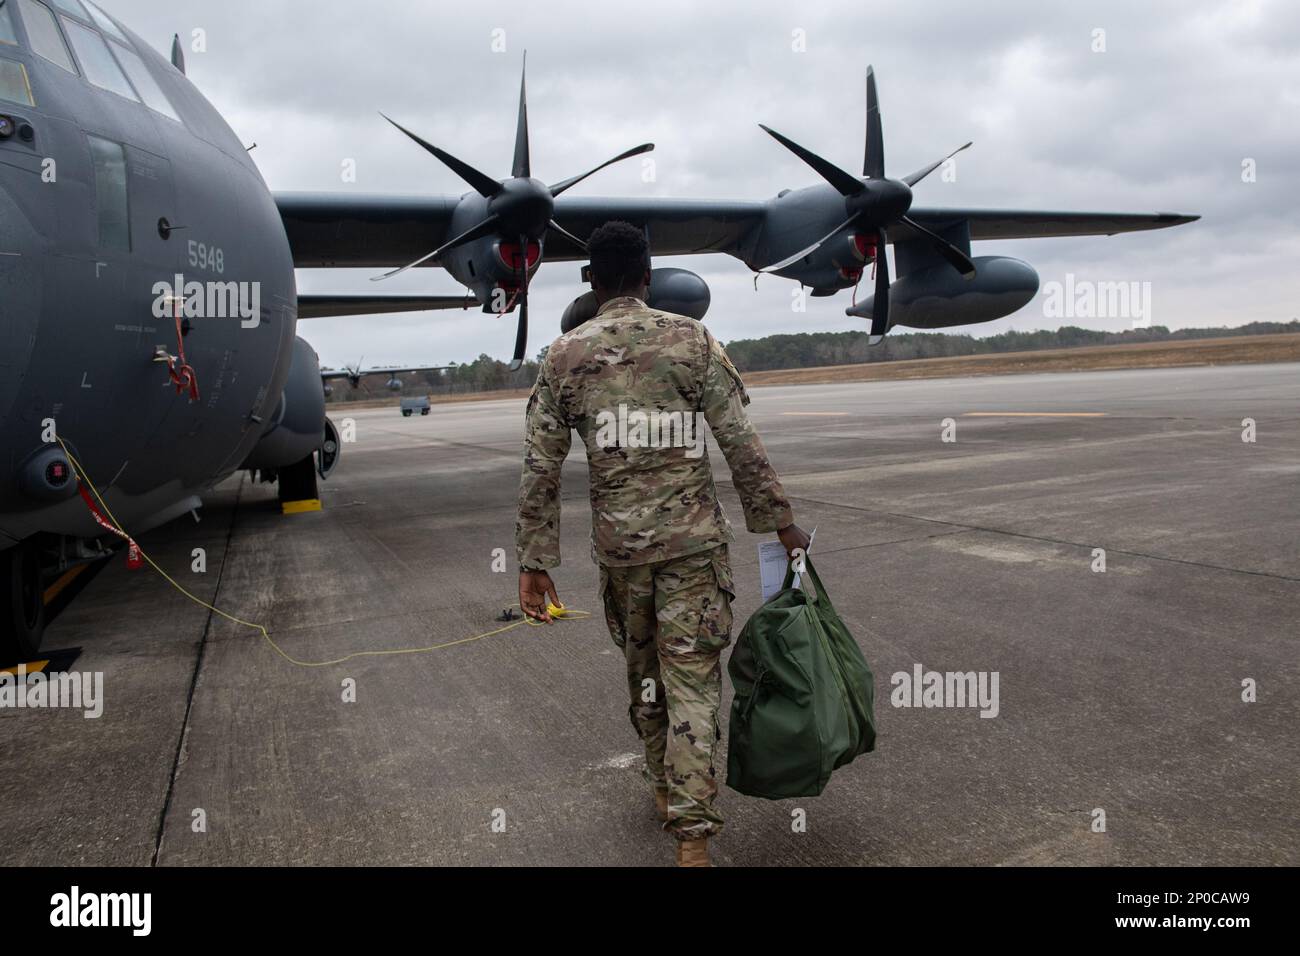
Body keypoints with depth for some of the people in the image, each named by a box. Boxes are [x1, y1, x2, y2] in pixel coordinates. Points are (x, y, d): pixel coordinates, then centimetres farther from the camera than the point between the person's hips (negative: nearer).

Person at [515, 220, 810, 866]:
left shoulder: (564, 357, 1)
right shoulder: (693, 341, -3)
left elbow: (539, 471, -1)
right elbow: (743, 446, -6)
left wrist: (534, 563, 5)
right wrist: (779, 522, 4)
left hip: (618, 544, 2)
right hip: (693, 539, -2)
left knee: (642, 670, 20)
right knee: (692, 679, 3)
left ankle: (665, 787, 39)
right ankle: (691, 834, 2)